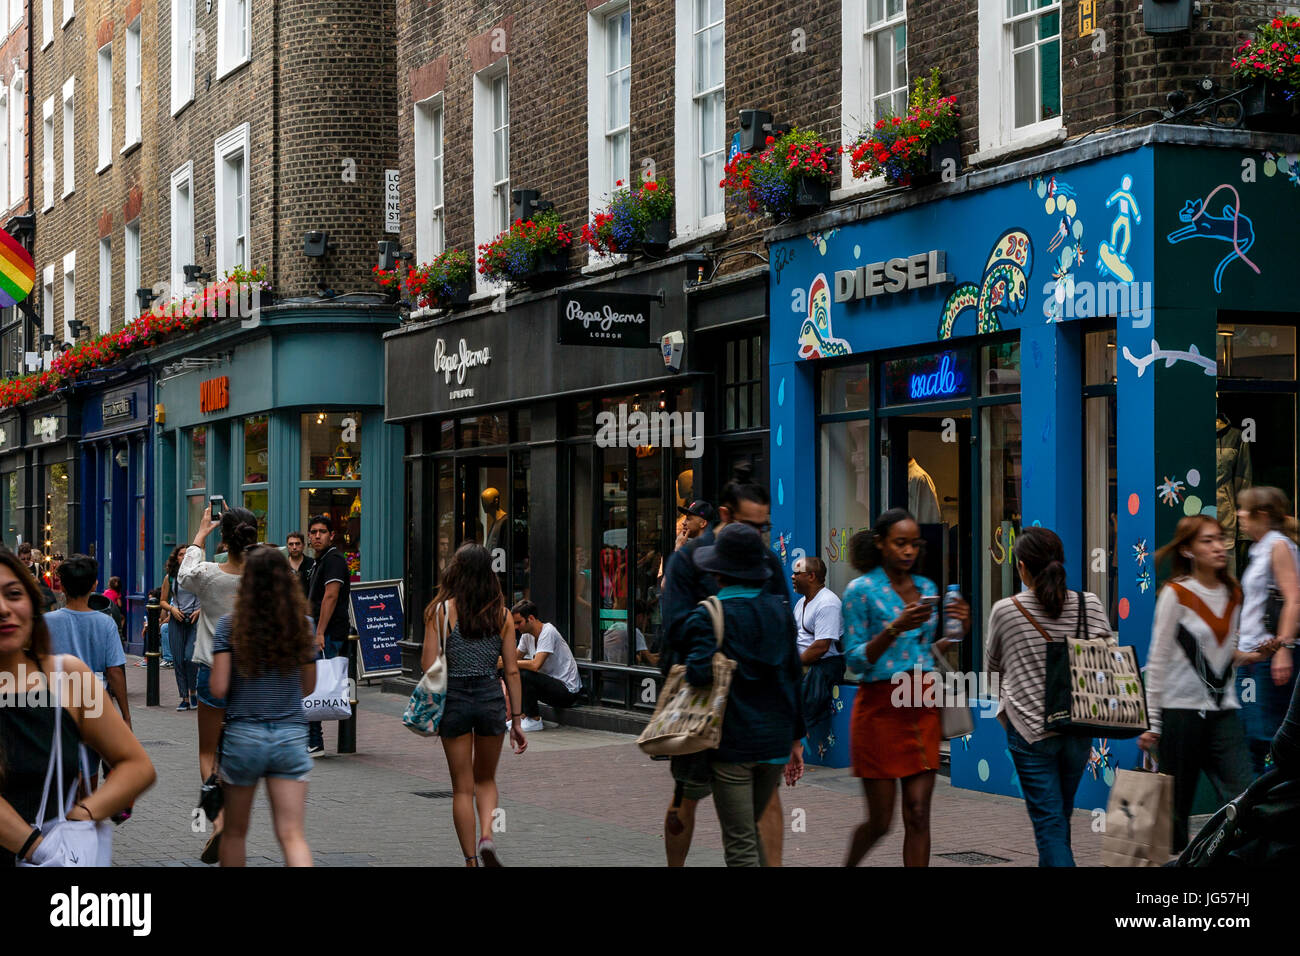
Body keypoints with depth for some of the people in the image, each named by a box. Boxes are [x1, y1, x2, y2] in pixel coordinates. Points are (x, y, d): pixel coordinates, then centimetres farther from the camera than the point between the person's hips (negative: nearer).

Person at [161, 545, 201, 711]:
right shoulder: (170, 577, 7)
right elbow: (163, 600, 13)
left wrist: (200, 610, -8)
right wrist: (172, 609, -6)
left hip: (195, 620, -2)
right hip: (176, 621, 2)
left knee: (190, 657, -15)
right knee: (178, 660, 1)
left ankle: (193, 692, 6)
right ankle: (184, 698, 9)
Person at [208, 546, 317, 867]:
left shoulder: (230, 624, -6)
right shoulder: (300, 625, 2)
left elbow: (219, 688, -10)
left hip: (243, 733, -1)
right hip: (291, 735, 1)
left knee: (234, 832, 16)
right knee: (292, 835, -4)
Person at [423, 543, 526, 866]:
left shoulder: (442, 610, -6)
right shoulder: (501, 614, 0)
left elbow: (428, 665, -9)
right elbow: (511, 671, 1)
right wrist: (516, 720, 7)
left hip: (453, 698, -2)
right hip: (491, 698, 2)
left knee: (462, 788, 9)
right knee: (486, 779, 20)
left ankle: (470, 859, 9)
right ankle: (486, 835, -4)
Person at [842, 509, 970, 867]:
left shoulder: (927, 588, 11)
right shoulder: (861, 590, -6)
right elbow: (855, 660, -9)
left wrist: (957, 633, 1)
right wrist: (896, 627, -22)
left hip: (922, 709, 5)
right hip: (881, 708, -5)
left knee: (918, 814, -1)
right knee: (880, 820, 2)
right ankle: (848, 866, 30)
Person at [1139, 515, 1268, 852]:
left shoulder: (1233, 594, 11)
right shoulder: (1176, 594, -5)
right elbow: (1157, 662, -5)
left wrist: (1252, 656, 0)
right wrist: (1151, 723, -7)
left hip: (1223, 711, 5)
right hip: (1181, 710, -5)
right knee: (1177, 806, 2)